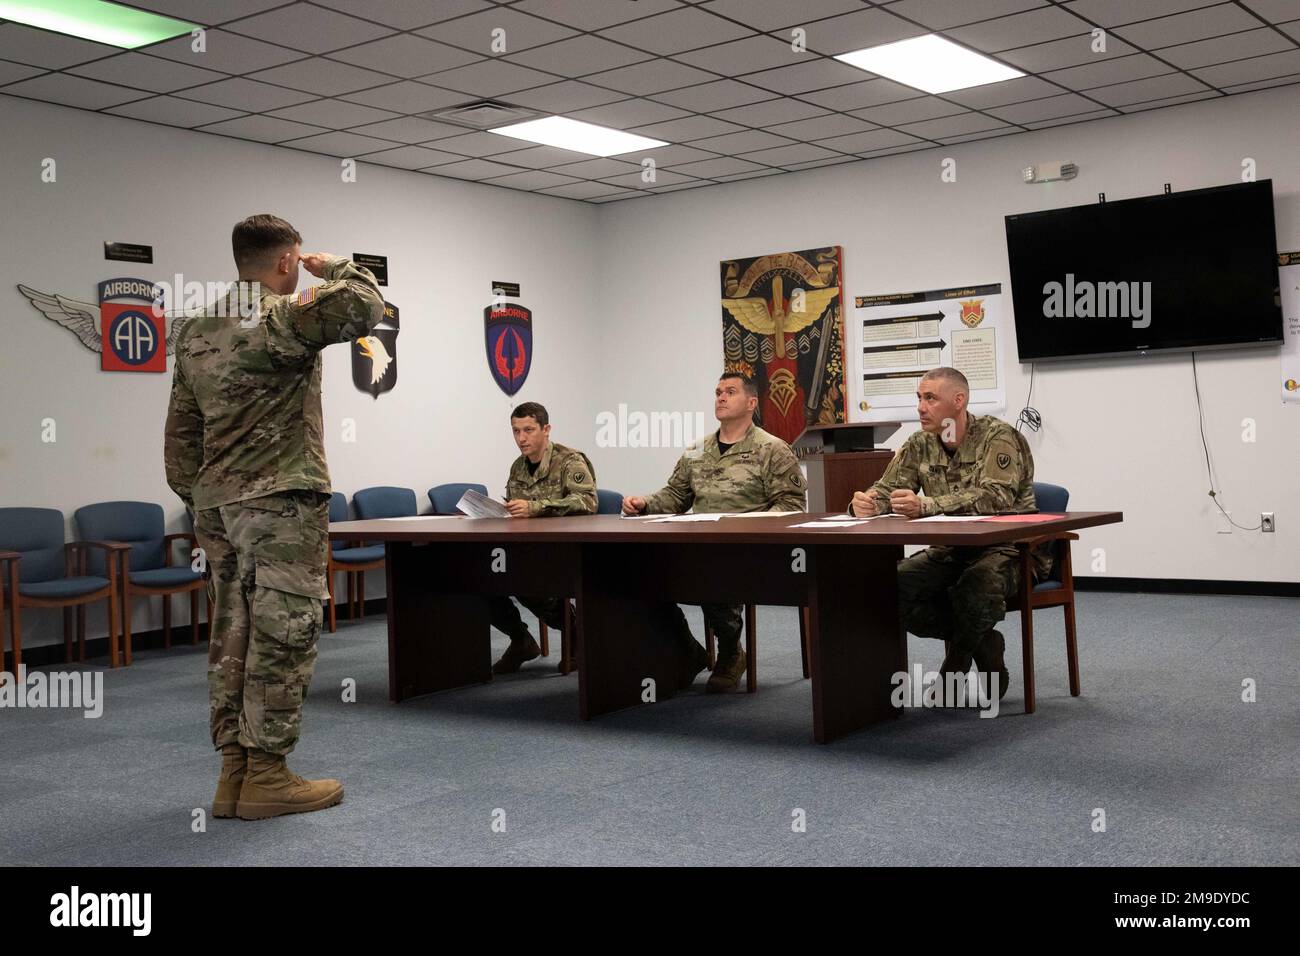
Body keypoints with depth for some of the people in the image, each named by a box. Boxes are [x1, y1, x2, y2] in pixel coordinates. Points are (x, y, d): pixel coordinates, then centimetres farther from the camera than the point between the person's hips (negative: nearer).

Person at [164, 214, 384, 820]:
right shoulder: (283, 316, -10)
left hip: (217, 504, 8)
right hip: (281, 500, -8)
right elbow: (366, 308, -20)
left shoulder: (197, 331, 15)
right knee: (282, 635, -3)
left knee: (232, 635, 10)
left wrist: (196, 500, 21)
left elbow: (180, 431, 17)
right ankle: (266, 775, 0)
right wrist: (335, 267, 0)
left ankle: (234, 771, 15)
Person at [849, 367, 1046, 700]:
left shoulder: (997, 436, -15)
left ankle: (958, 655, -5)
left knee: (976, 585, -38)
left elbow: (996, 496, -32)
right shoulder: (920, 445, 4)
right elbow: (887, 489, 2)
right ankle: (981, 645, -1)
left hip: (1006, 547, -6)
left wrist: (926, 505, -45)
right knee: (893, 583, -19)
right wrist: (868, 503, -26)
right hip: (952, 549, 6)